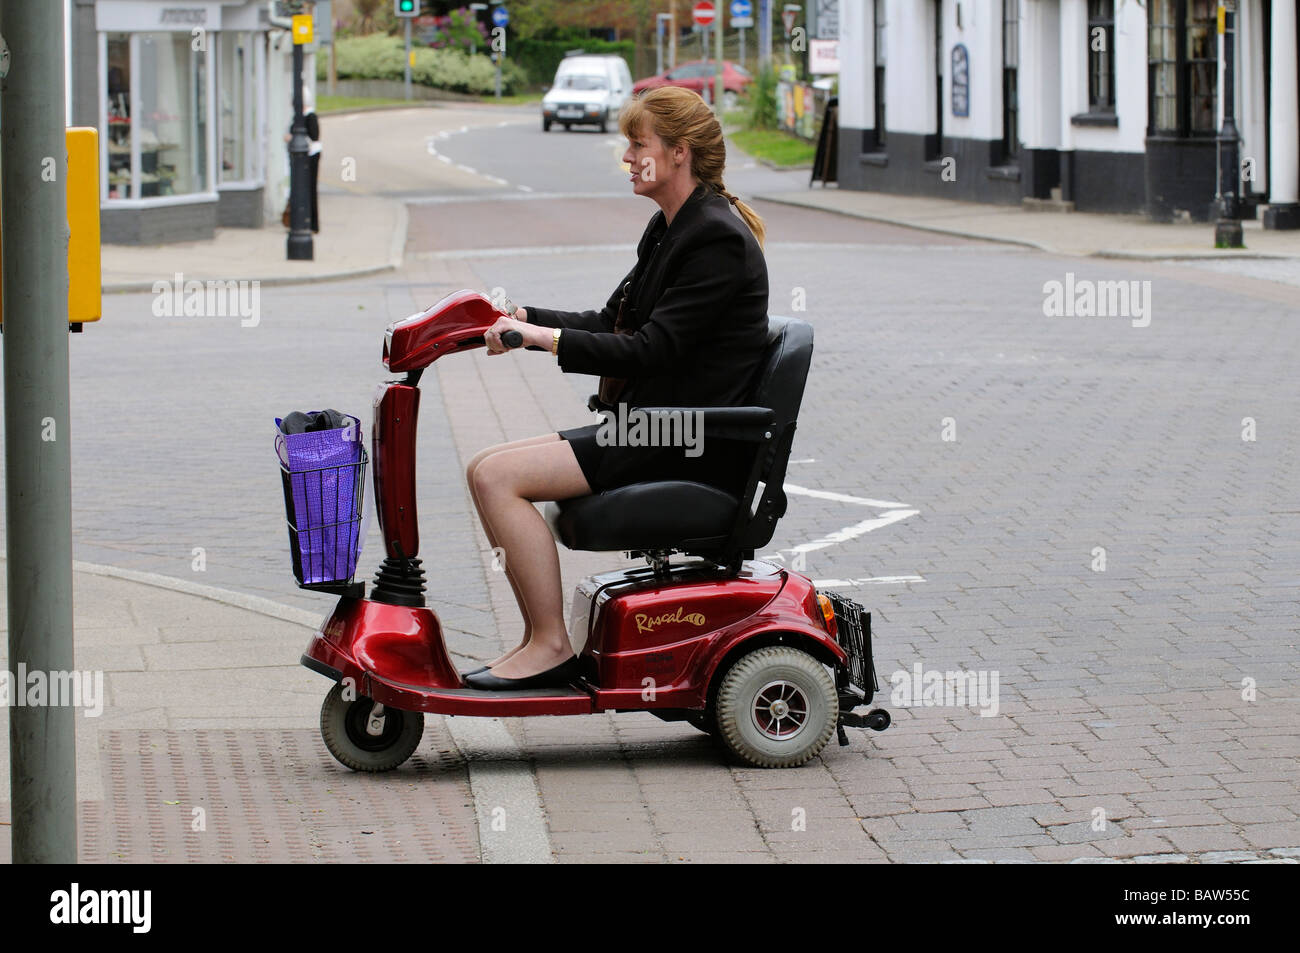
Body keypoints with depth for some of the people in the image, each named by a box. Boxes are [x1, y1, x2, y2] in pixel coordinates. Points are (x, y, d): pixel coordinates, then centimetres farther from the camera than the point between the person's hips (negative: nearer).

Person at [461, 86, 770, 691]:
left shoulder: (716, 239, -16)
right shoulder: (671, 227, 16)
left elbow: (653, 349, -22)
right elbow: (613, 323, 18)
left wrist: (545, 338, -23)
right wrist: (524, 319, 6)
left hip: (688, 446, -10)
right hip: (649, 427, 10)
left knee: (498, 476, -18)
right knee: (486, 471, 4)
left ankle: (550, 646, -12)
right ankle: (541, 639, 3)